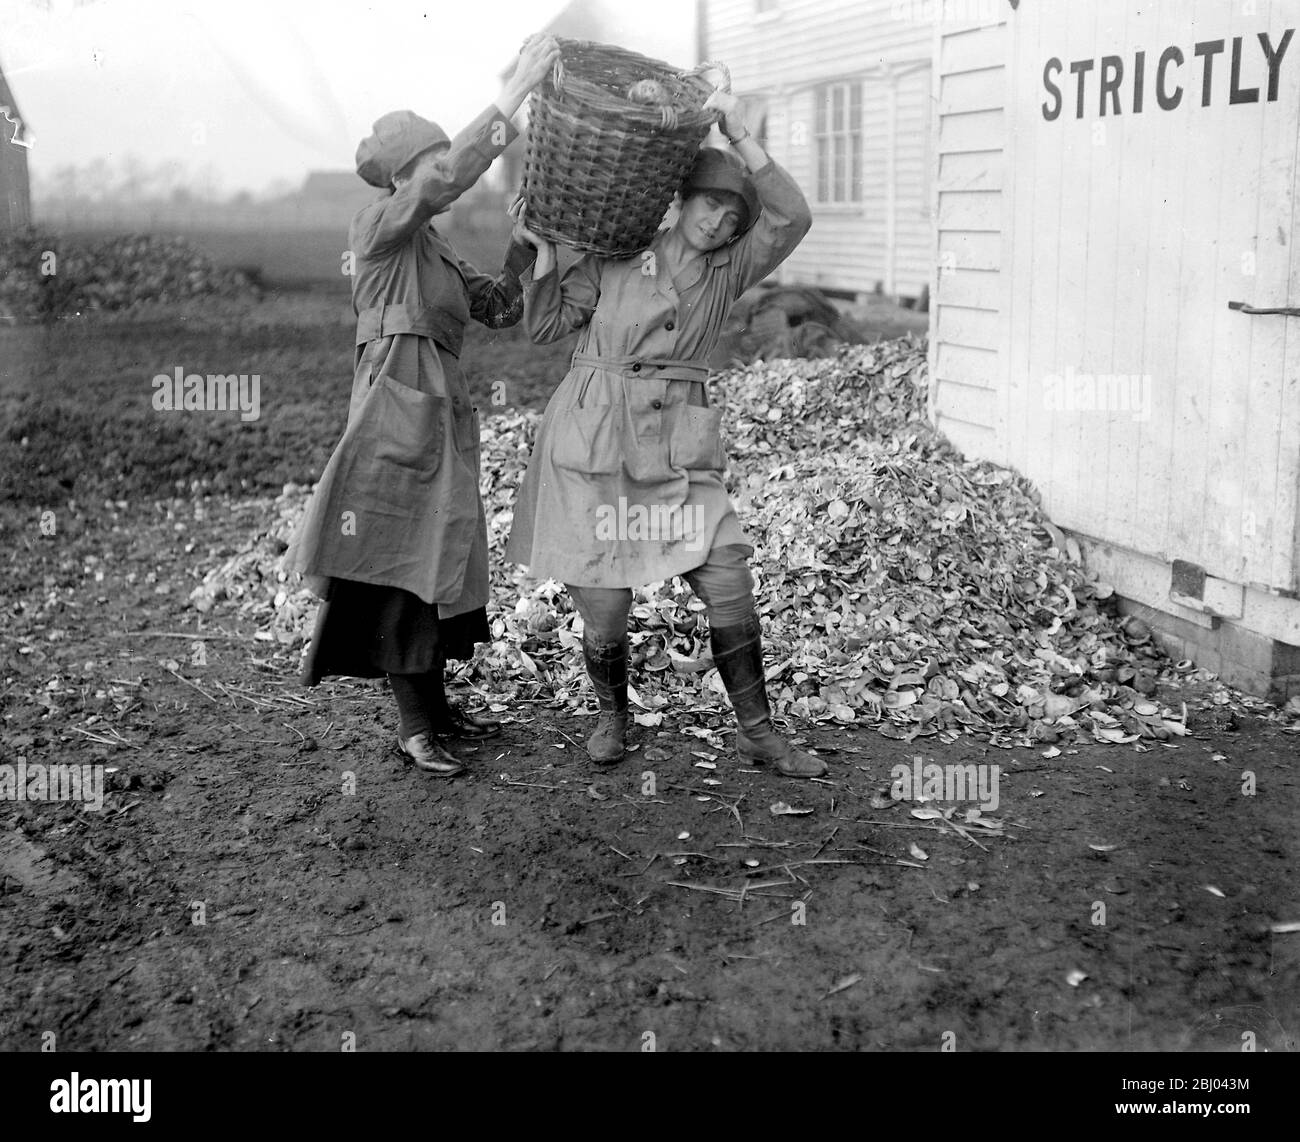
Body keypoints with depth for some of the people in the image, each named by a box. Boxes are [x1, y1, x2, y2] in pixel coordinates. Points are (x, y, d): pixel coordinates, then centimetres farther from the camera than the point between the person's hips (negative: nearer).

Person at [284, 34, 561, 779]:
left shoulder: (437, 249, 19)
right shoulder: (381, 225, -6)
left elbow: (500, 309, 17)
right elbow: (452, 174, -21)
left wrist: (525, 243, 6)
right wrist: (520, 88, -21)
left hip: (442, 412, 9)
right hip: (397, 406, -9)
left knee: (440, 559, 11)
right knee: (398, 565, -5)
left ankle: (436, 706, 21)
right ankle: (413, 727, 0)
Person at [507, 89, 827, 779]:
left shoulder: (728, 272, 8)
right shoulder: (614, 257, 5)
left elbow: (791, 218, -6)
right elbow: (545, 326, 7)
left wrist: (739, 134, -10)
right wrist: (543, 248, -3)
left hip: (678, 453, 2)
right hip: (593, 444, -2)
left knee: (731, 588, -5)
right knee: (603, 610, 0)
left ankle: (756, 731, 13)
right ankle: (612, 718, 28)